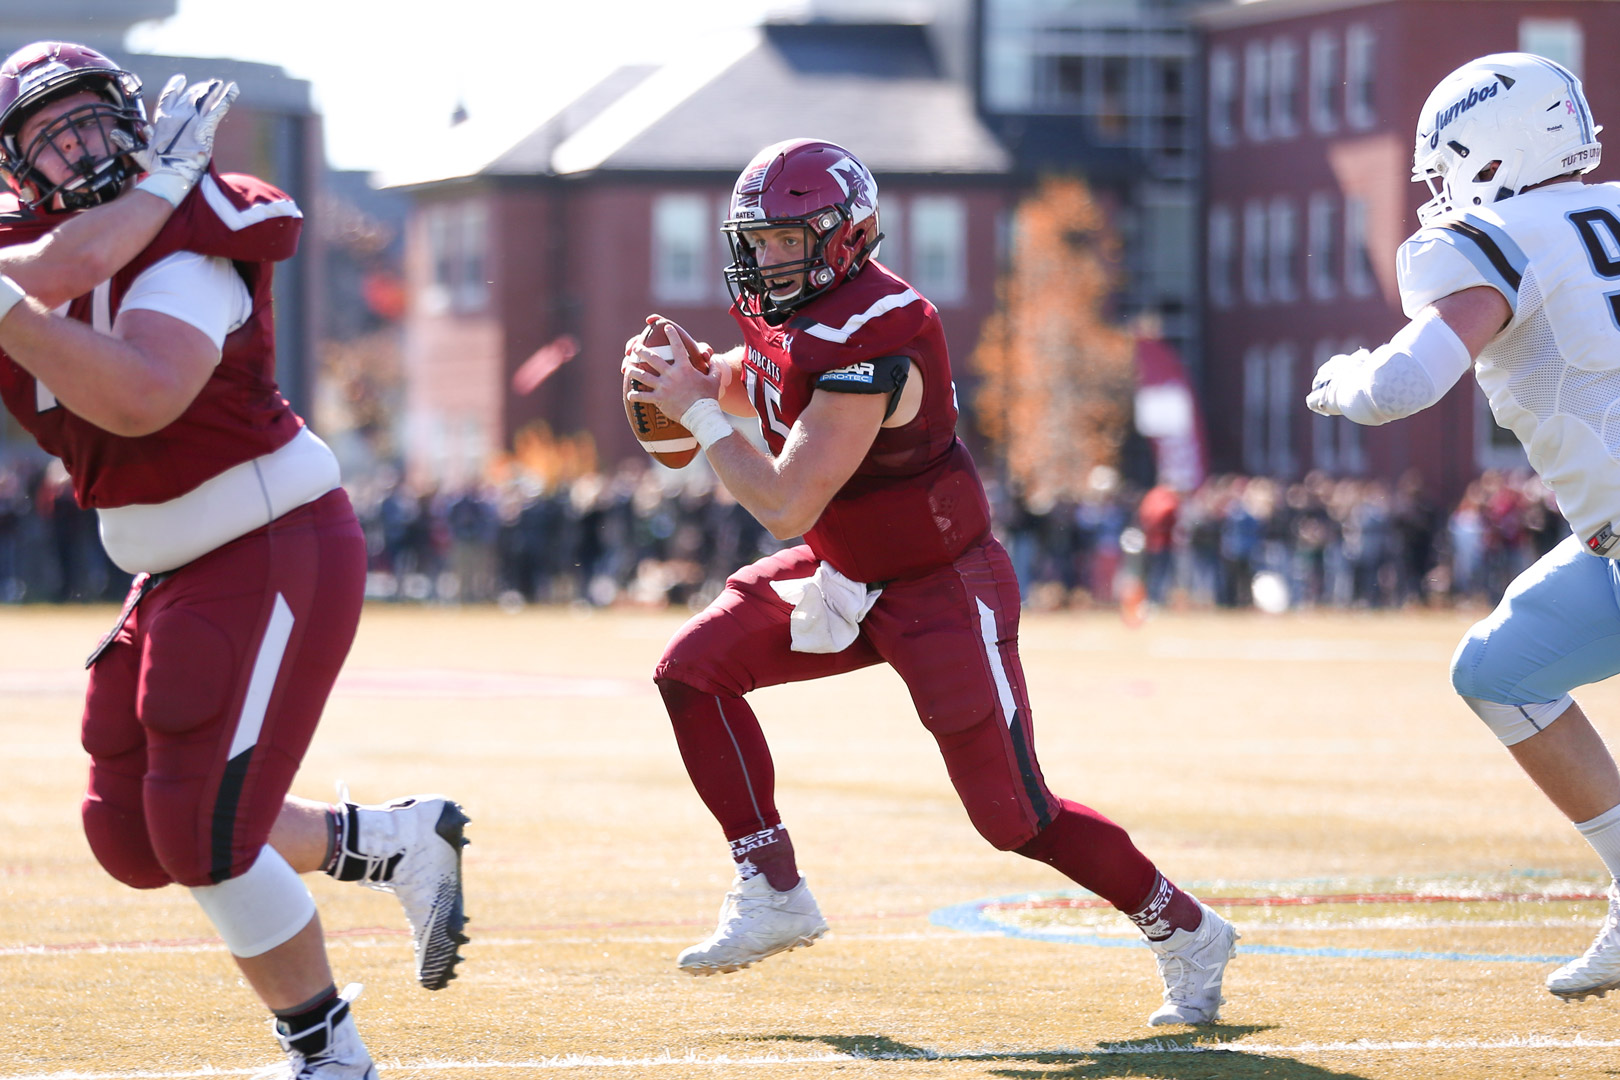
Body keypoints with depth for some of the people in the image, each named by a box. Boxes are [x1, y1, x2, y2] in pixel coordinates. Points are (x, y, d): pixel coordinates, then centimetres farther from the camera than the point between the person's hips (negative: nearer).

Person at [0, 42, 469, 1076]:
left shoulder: (186, 252, -18)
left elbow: (141, 399, -36)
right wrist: (158, 179, -20)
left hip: (278, 552, -9)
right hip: (179, 579, 9)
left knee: (204, 832, -13)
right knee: (134, 836, 12)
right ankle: (399, 843, 29)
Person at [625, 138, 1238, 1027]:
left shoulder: (870, 343, -30)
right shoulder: (792, 309, -2)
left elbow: (785, 507, -30)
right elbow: (763, 387, 22)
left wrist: (698, 412, -21)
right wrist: (701, 374, 1)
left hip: (940, 589, -9)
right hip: (844, 574, 9)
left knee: (1015, 816, -5)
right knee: (694, 671, -5)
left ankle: (1186, 931, 14)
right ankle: (772, 894, 2)